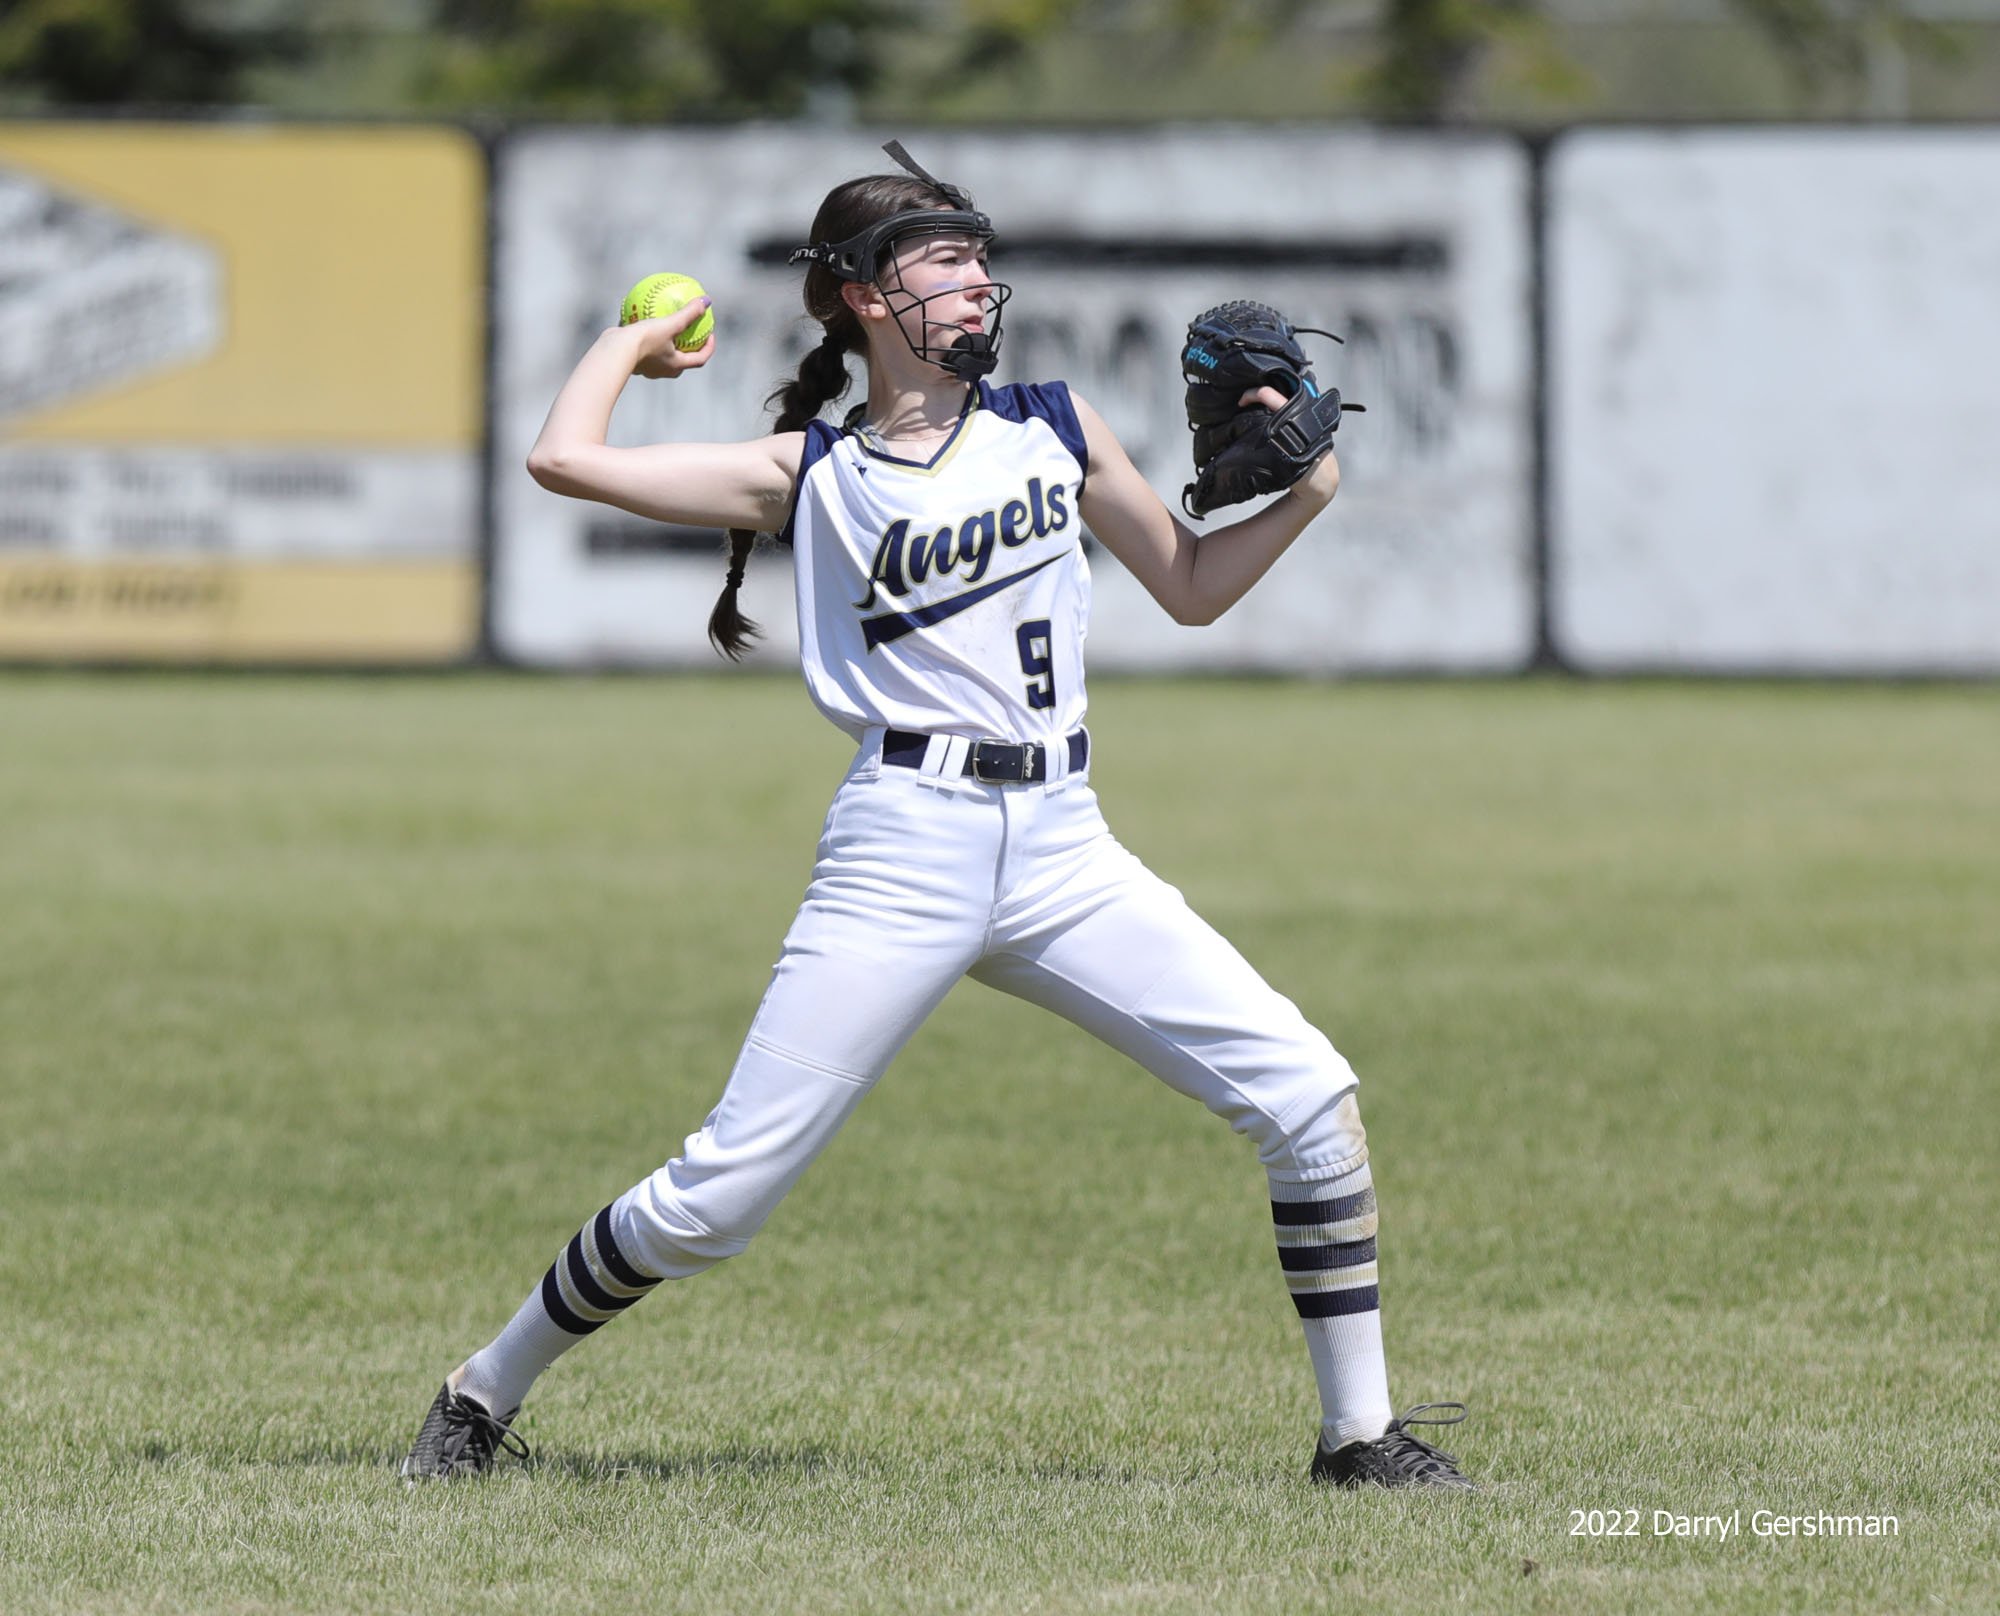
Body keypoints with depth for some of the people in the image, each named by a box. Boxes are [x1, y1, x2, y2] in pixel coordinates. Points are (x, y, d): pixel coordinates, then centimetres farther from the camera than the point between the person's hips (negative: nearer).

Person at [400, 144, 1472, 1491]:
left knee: (1306, 1092, -9)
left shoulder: (1053, 429, 14)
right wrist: (638, 341, 14)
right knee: (722, 1192, -7)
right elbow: (565, 458, -4)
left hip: (1064, 853, 4)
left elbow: (1193, 587, 22)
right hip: (904, 856, -4)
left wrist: (1306, 494, 6)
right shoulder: (812, 476, 3)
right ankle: (484, 1398, 12)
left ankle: (1359, 1432, 1)